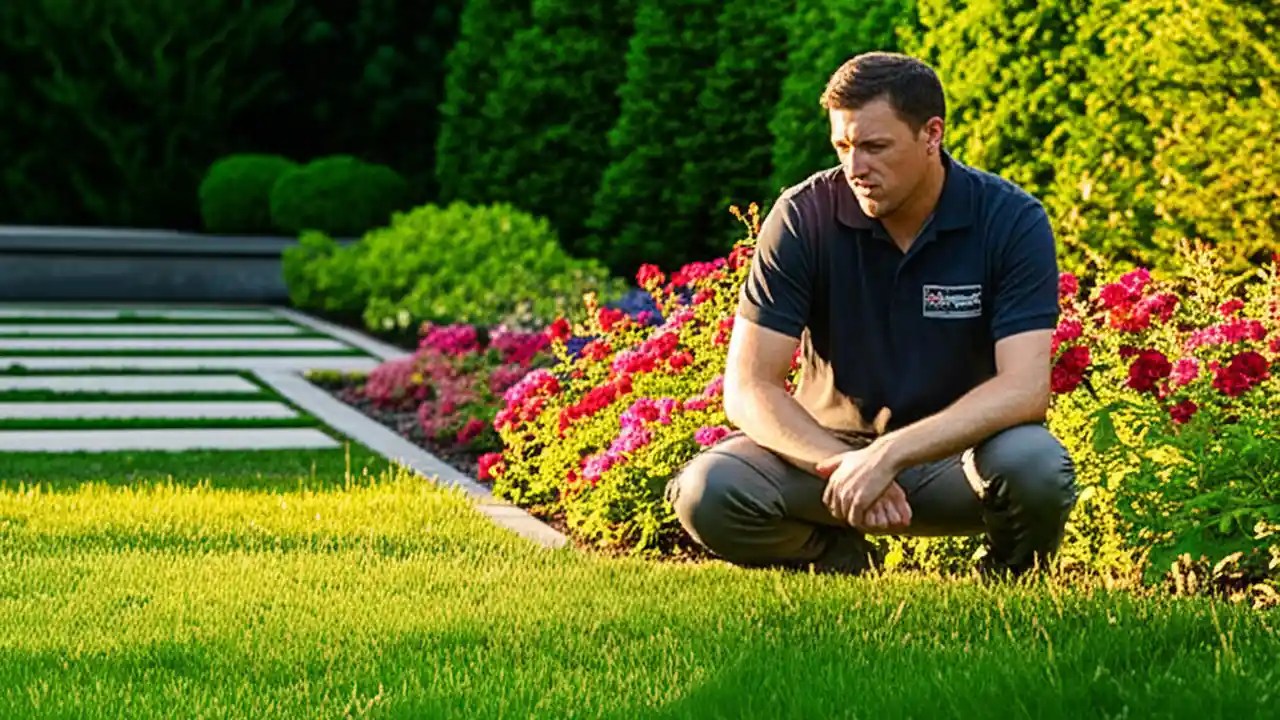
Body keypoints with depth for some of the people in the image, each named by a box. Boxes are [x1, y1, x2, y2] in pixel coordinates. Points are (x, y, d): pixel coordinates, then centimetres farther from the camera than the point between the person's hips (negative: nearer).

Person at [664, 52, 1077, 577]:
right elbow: (749, 387, -14)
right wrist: (841, 464, -31)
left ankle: (1007, 585, 0)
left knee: (1038, 466, -35)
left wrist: (889, 454, -35)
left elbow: (1025, 388, -23)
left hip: (960, 451, -1)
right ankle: (842, 563, 4)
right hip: (831, 445, 1)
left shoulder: (1011, 220, -13)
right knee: (708, 491, -27)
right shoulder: (803, 215, -11)